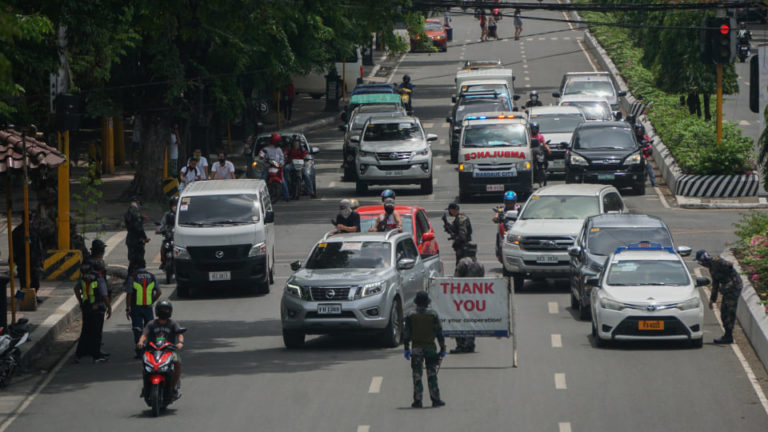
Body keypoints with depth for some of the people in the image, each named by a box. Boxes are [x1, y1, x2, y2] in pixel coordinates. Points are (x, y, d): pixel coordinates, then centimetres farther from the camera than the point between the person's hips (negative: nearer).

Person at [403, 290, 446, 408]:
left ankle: (418, 401, -1)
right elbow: (439, 333, 0)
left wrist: (406, 349, 3)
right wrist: (442, 349, 6)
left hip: (416, 349, -1)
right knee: (432, 375, 7)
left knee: (417, 376, 1)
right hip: (430, 348, 1)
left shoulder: (411, 316, -2)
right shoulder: (433, 315, -2)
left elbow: (406, 333, -2)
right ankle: (435, 399, 8)